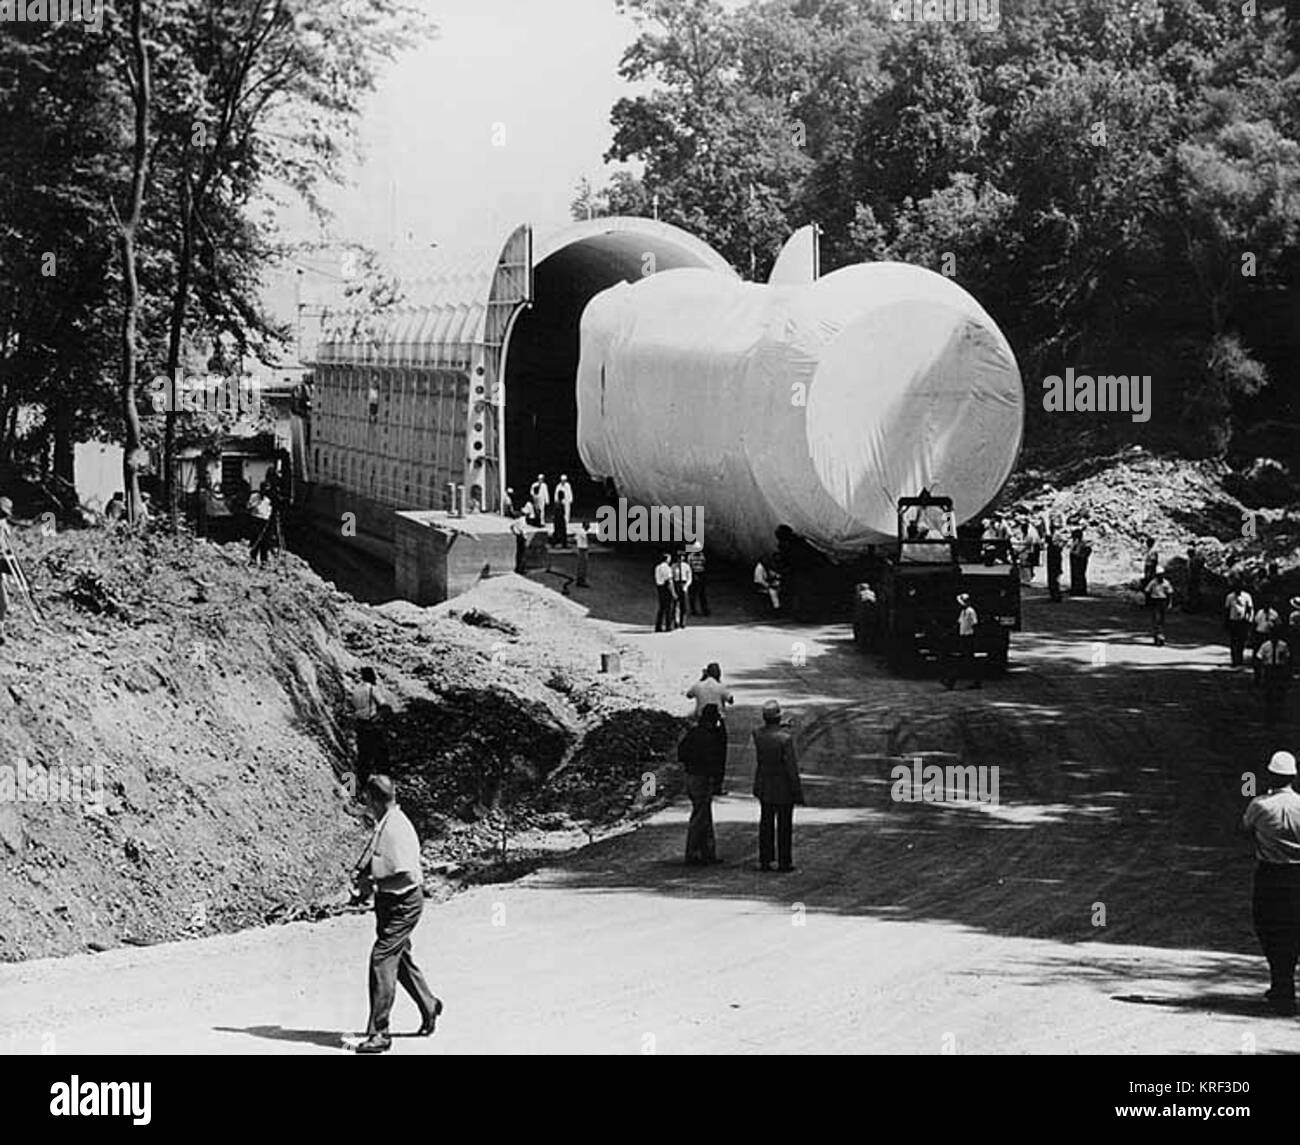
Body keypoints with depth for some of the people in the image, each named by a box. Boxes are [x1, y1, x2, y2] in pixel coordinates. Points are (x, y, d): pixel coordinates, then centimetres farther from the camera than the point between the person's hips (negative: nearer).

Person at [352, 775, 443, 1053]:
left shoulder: (396, 829, -23)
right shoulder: (384, 824, 7)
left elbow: (408, 876, -27)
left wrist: (374, 882, -18)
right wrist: (364, 871, 5)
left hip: (403, 903, -10)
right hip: (389, 902, 10)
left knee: (382, 959, -14)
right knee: (400, 958, 22)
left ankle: (379, 1032, -13)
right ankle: (429, 1007, 42)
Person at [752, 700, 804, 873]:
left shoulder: (757, 734, -7)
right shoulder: (785, 738, -22)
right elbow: (792, 768, -20)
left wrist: (783, 727, 14)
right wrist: (798, 793, -13)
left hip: (764, 786, 5)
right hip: (784, 788, -5)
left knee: (766, 824, 13)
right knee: (784, 826, 6)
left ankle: (764, 861, 15)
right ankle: (784, 862, 10)